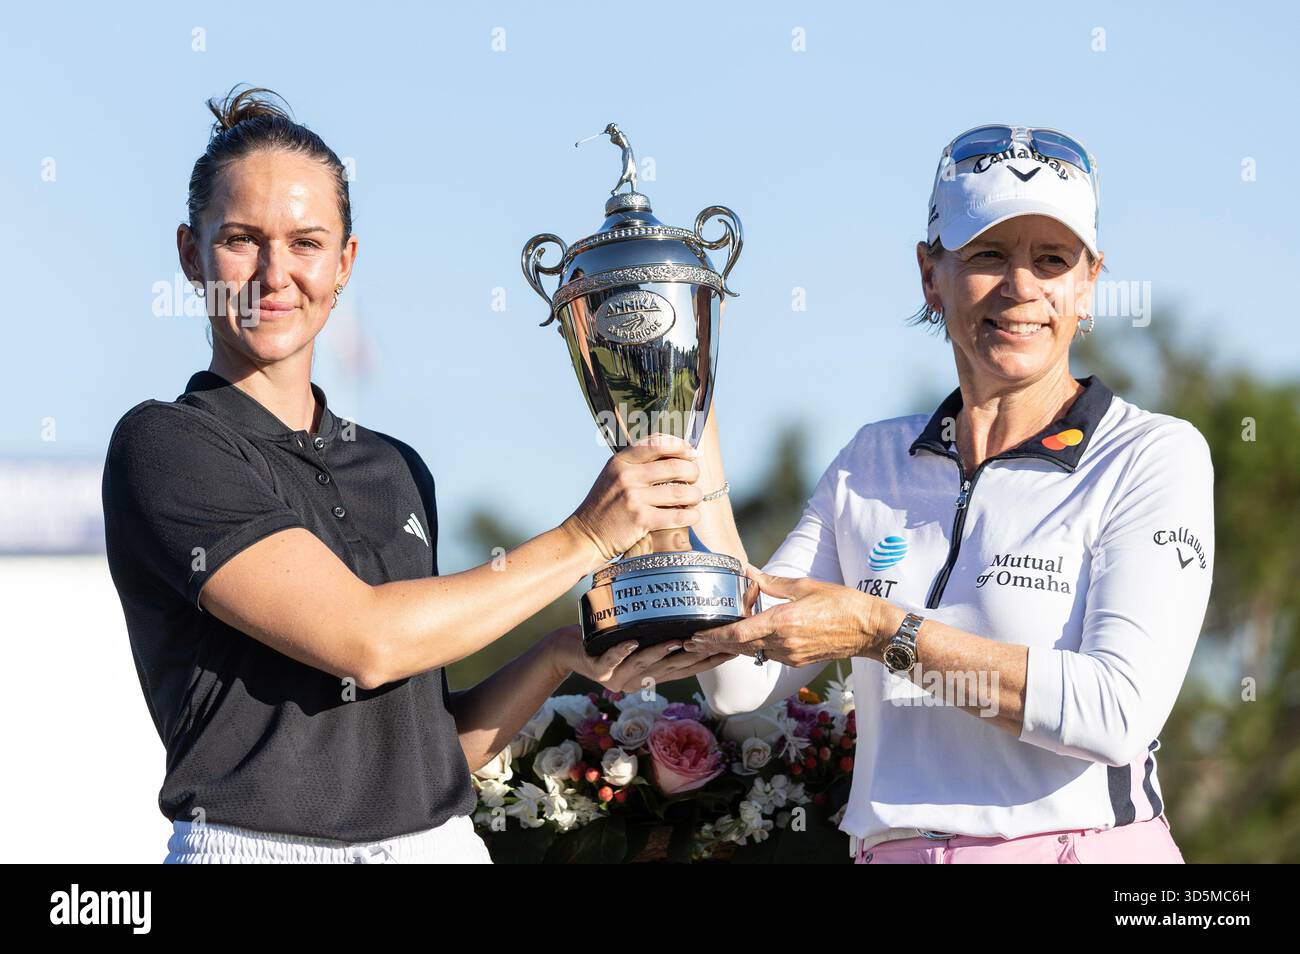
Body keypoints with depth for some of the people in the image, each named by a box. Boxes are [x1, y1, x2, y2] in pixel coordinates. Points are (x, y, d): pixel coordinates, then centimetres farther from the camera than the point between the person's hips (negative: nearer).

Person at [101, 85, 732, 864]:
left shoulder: (398, 473, 12)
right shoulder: (164, 446, -6)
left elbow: (432, 745, 13)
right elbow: (363, 640, -15)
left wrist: (561, 659, -3)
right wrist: (585, 538, -9)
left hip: (439, 842, 5)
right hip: (259, 845, -5)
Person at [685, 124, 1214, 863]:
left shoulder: (1154, 456, 0)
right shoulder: (874, 462, 13)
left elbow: (1119, 711, -12)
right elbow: (740, 680, 7)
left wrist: (883, 632, -14)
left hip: (1083, 845, -3)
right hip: (892, 850, 4)